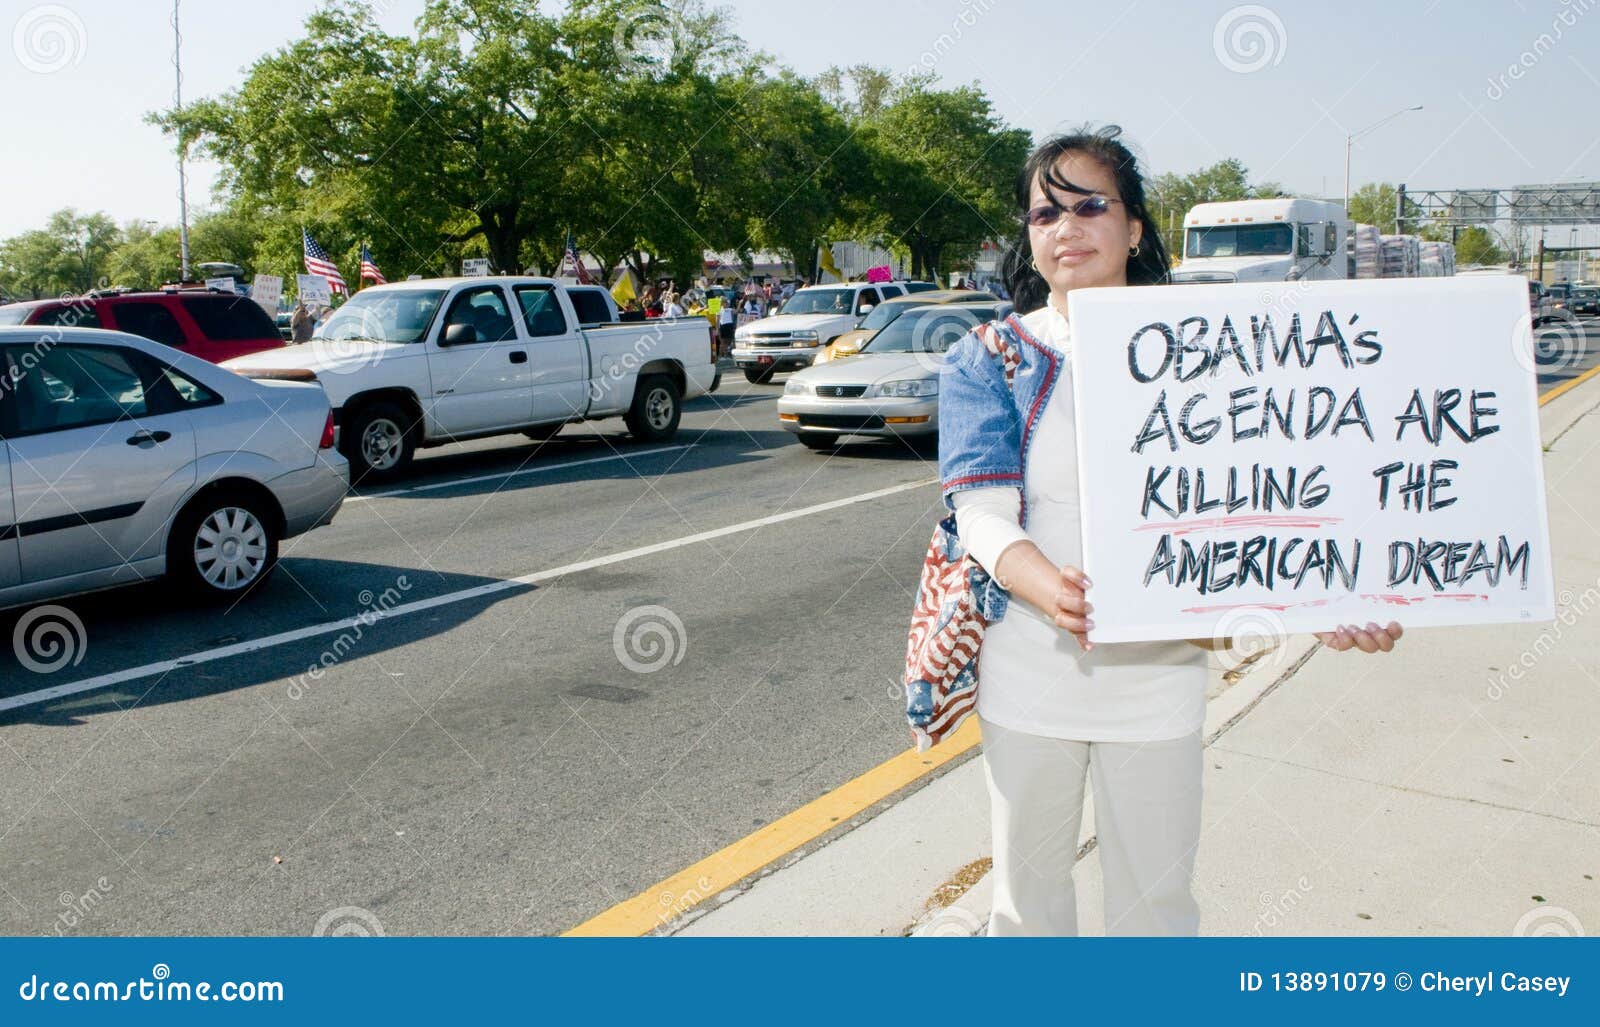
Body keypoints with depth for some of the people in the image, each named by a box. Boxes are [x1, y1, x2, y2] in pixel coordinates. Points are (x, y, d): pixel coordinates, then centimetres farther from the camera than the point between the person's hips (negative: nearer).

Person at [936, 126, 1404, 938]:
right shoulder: (988, 360, 0)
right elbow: (982, 511, -12)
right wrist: (1050, 588, -34)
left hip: (1159, 674, 1)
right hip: (1029, 674, 0)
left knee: (1156, 896, 12)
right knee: (1028, 886, 16)